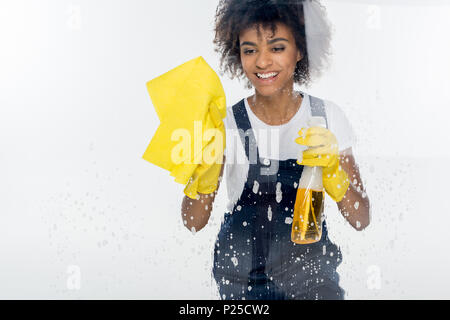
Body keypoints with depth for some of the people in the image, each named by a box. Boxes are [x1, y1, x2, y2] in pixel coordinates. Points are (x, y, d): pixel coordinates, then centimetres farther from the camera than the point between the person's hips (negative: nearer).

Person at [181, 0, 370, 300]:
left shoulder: (327, 116, -7)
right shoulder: (227, 122, -9)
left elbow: (361, 219, -9)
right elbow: (193, 221, -13)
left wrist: (331, 167, -26)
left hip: (311, 278, 0)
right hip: (240, 282, 0)